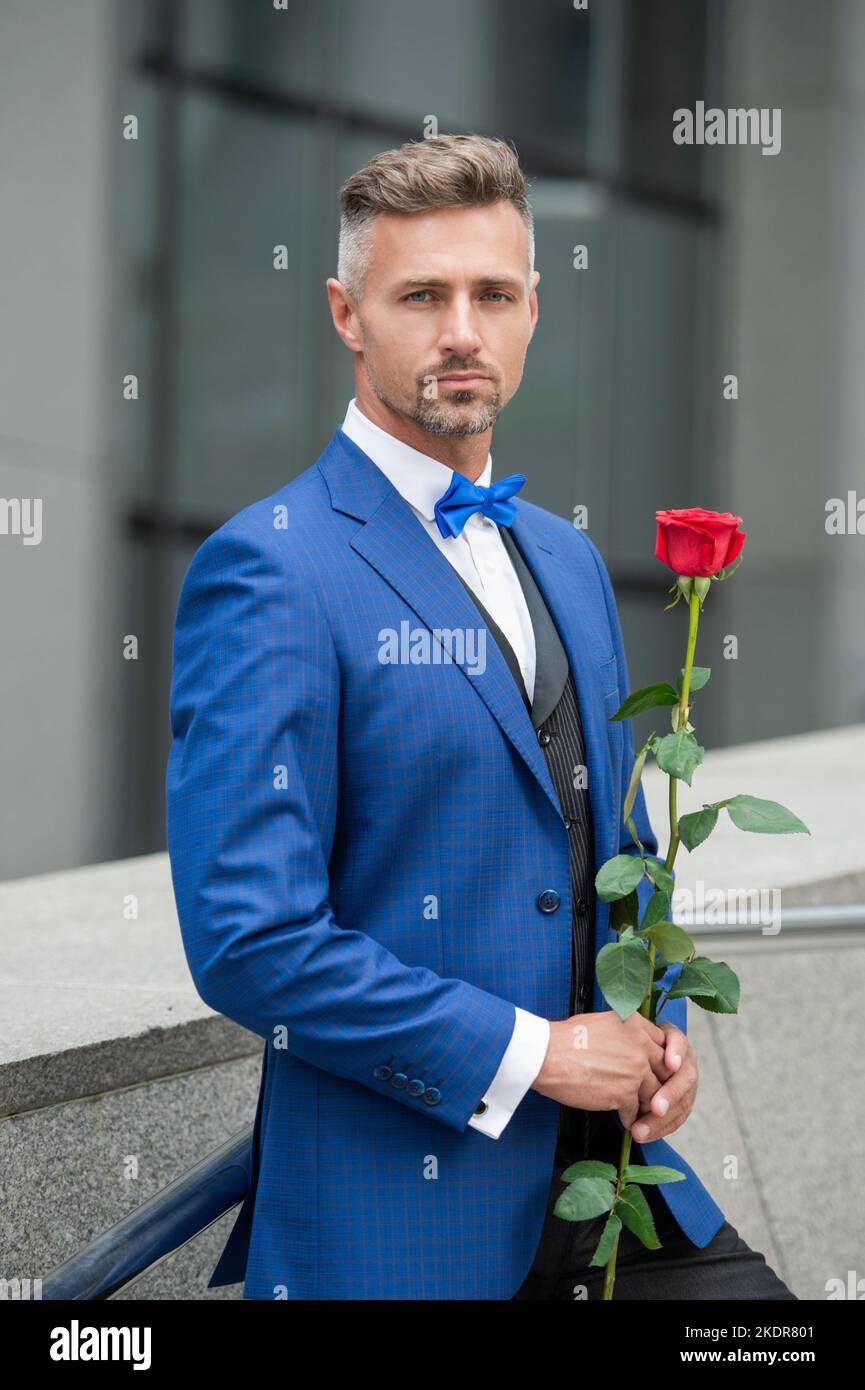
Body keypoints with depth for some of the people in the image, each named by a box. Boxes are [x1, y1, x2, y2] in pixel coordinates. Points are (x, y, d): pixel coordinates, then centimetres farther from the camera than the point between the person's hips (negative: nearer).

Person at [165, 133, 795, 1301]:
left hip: (608, 1161, 7)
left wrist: (658, 1024, 3)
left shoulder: (568, 562, 13)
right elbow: (249, 939, -19)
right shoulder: (268, 572, -13)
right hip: (399, 1211, -7)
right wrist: (526, 1052, -16)